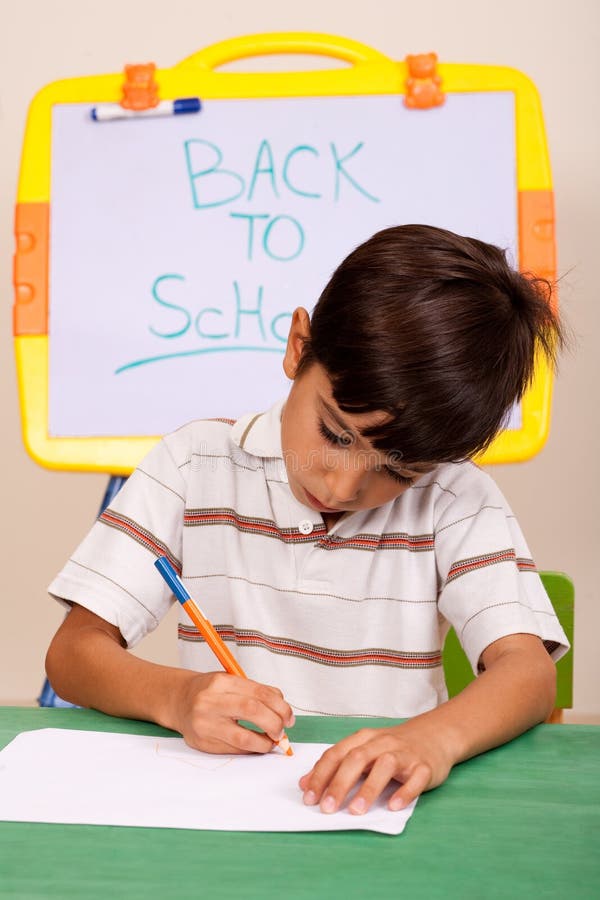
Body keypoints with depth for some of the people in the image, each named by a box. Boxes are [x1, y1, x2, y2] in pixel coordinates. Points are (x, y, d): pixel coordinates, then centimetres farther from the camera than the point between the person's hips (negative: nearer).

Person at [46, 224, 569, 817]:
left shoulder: (455, 498, -2)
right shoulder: (196, 464, -1)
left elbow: (529, 670, -12)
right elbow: (72, 654, -2)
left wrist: (434, 736, -32)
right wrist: (176, 696, -22)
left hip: (375, 807, 0)